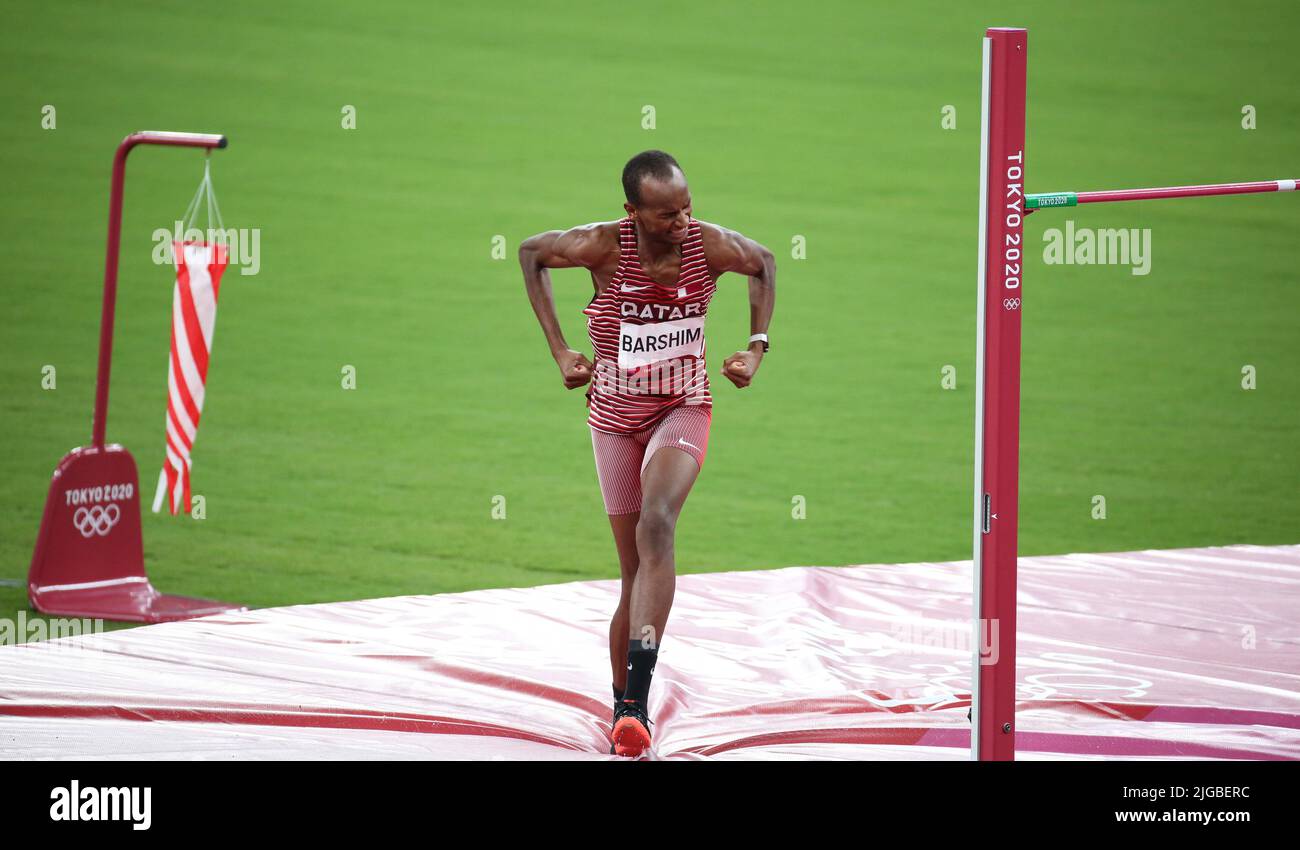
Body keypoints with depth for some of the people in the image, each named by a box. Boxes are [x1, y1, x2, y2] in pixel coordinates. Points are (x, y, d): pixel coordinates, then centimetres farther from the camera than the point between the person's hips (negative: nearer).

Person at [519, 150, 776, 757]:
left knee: (656, 528, -28)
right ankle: (622, 707, 23)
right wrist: (559, 350, -1)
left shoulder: (711, 246, -14)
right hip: (615, 418, 1)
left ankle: (636, 702, -34)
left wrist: (757, 346, 2)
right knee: (636, 574, 3)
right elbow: (531, 253, 2)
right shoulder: (604, 246, -18)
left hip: (682, 411, -1)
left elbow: (764, 264, 10)